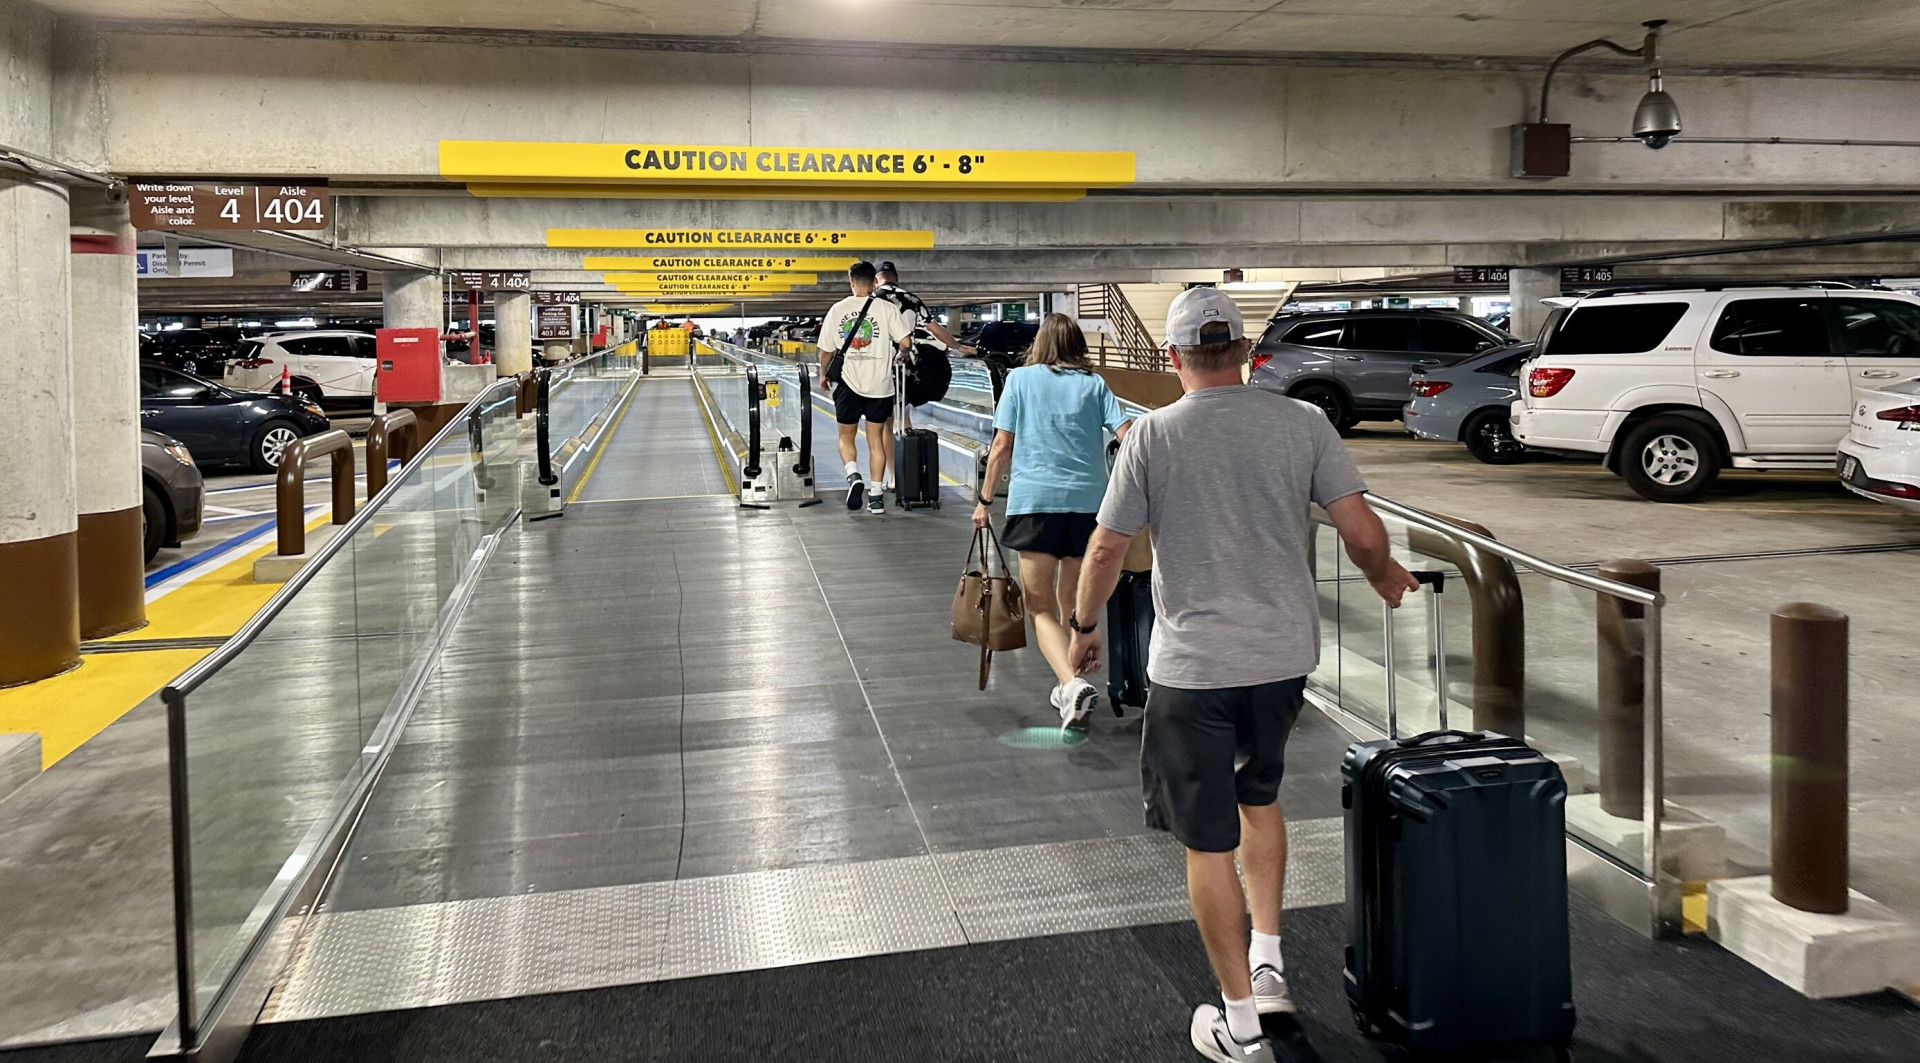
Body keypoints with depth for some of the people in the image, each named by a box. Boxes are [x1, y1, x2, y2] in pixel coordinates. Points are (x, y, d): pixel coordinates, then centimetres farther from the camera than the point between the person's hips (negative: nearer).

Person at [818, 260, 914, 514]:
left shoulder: (838, 310, -1)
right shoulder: (886, 308, -5)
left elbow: (826, 350, 3)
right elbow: (905, 342, -11)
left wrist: (824, 374, 20)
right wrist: (899, 355, 11)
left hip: (848, 384, 0)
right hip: (879, 384, 0)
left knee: (846, 437, 14)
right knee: (876, 439, 8)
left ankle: (853, 475, -13)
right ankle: (876, 496, 6)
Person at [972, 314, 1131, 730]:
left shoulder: (1020, 378, 8)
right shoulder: (1094, 385, 11)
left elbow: (1001, 448, 4)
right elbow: (1128, 437, -1)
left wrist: (985, 500, 11)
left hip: (1034, 499, -2)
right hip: (1088, 500, 3)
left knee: (1042, 608, 0)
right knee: (1071, 602, 19)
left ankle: (1072, 684, -22)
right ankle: (1068, 690, 28)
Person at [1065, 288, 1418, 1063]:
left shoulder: (1152, 435, -7)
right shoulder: (1301, 422, -3)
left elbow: (1107, 548, -4)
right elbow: (1362, 532, -4)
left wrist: (1084, 624, 13)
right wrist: (1385, 577, 18)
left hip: (1193, 665, -3)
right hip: (1284, 655, 4)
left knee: (1208, 843, 8)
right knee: (1259, 798, 28)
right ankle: (1269, 963, 33)